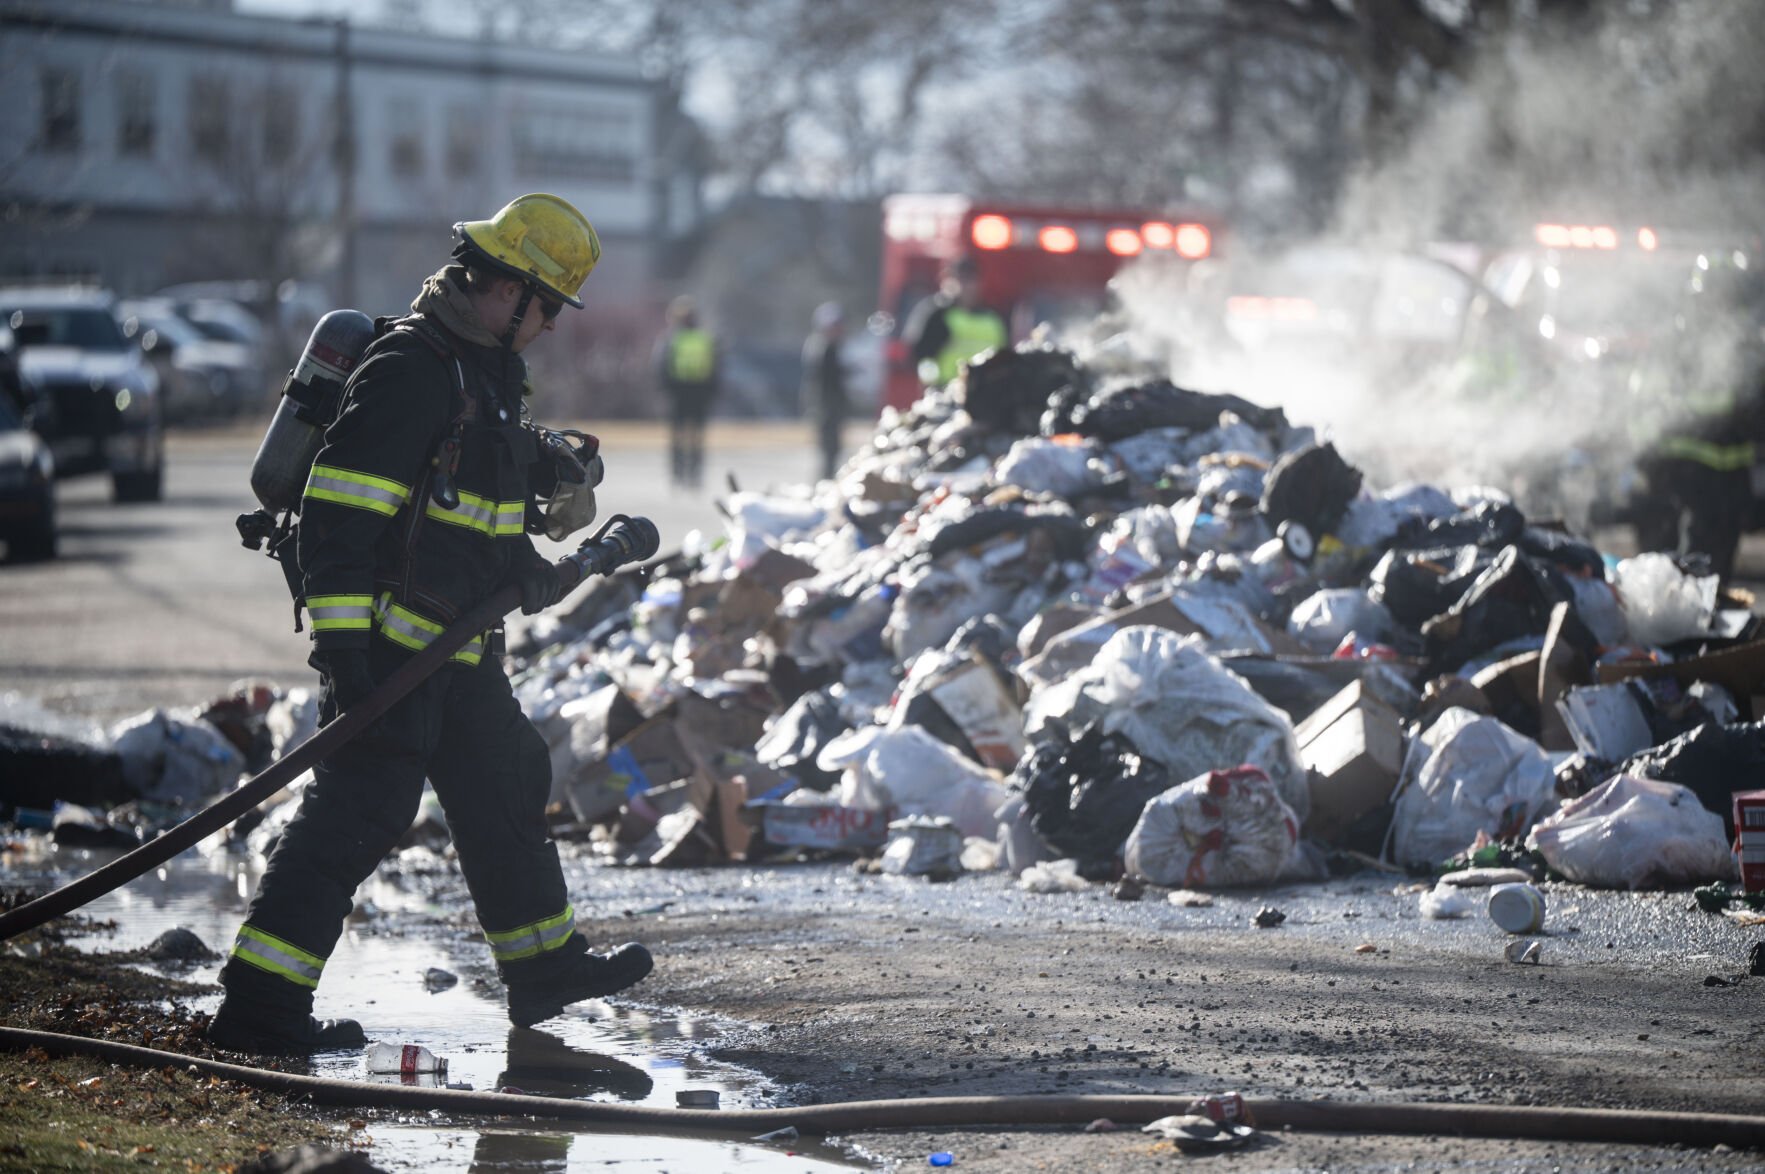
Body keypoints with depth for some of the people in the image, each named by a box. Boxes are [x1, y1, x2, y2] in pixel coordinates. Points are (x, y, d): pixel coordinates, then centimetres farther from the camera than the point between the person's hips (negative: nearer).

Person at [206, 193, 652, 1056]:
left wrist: (522, 569, 14)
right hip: (390, 642, -10)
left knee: (506, 786, 20)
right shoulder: (409, 369, -18)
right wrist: (342, 643, -26)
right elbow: (338, 511, -23)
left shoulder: (485, 371, 16)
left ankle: (544, 966, 35)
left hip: (456, 646, 10)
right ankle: (257, 1005, -10)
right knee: (356, 809, -11)